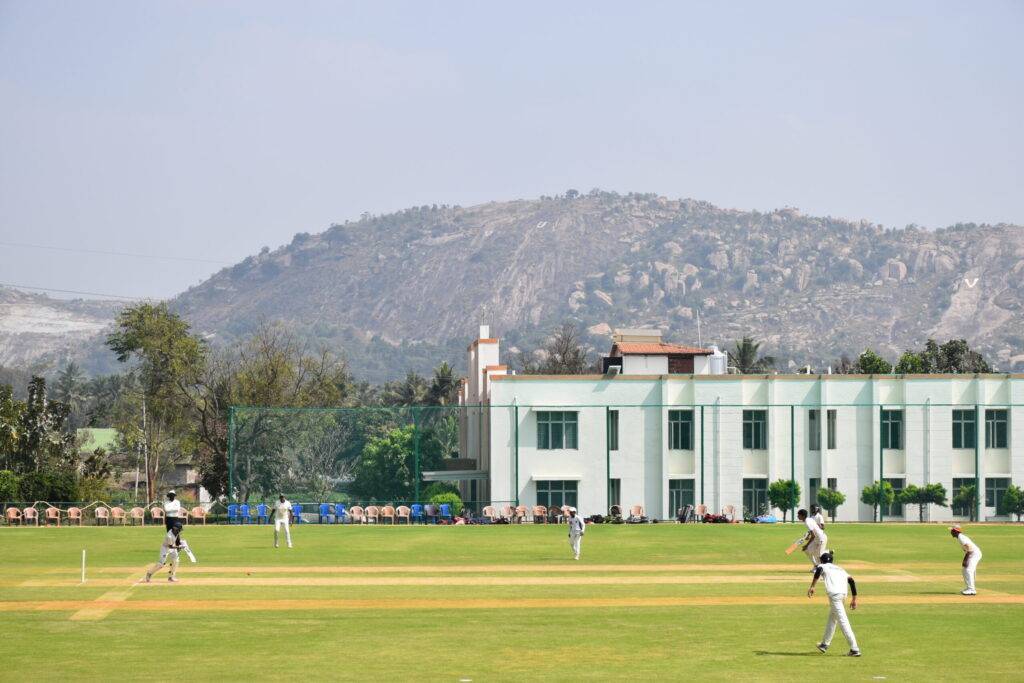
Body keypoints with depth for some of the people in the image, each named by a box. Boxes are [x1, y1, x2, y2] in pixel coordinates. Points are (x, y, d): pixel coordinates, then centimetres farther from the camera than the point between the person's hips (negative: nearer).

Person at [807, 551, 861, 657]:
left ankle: (855, 649, -17)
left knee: (843, 621, -9)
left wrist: (812, 587, -16)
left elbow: (818, 570, -8)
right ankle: (825, 644, 41)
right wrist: (854, 599, 18)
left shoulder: (823, 566, 18)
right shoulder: (840, 569, 32)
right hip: (843, 594, 7)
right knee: (832, 618, 26)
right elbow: (851, 581, 19)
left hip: (834, 594, -7)